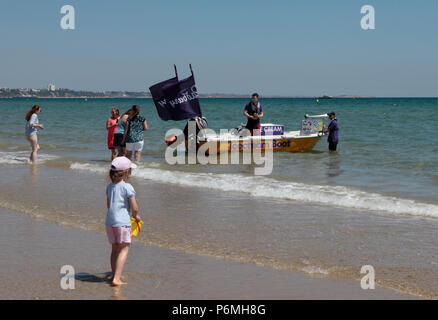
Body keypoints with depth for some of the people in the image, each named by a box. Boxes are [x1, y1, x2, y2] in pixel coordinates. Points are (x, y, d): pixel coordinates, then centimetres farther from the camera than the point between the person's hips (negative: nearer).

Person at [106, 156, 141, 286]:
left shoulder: (110, 186, 11)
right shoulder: (127, 187, -10)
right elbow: (134, 208, -11)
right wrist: (135, 216, 11)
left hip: (109, 221, 7)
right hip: (122, 221, -7)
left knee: (115, 248, 18)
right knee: (124, 249, -3)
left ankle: (115, 275, 25)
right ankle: (116, 278, -12)